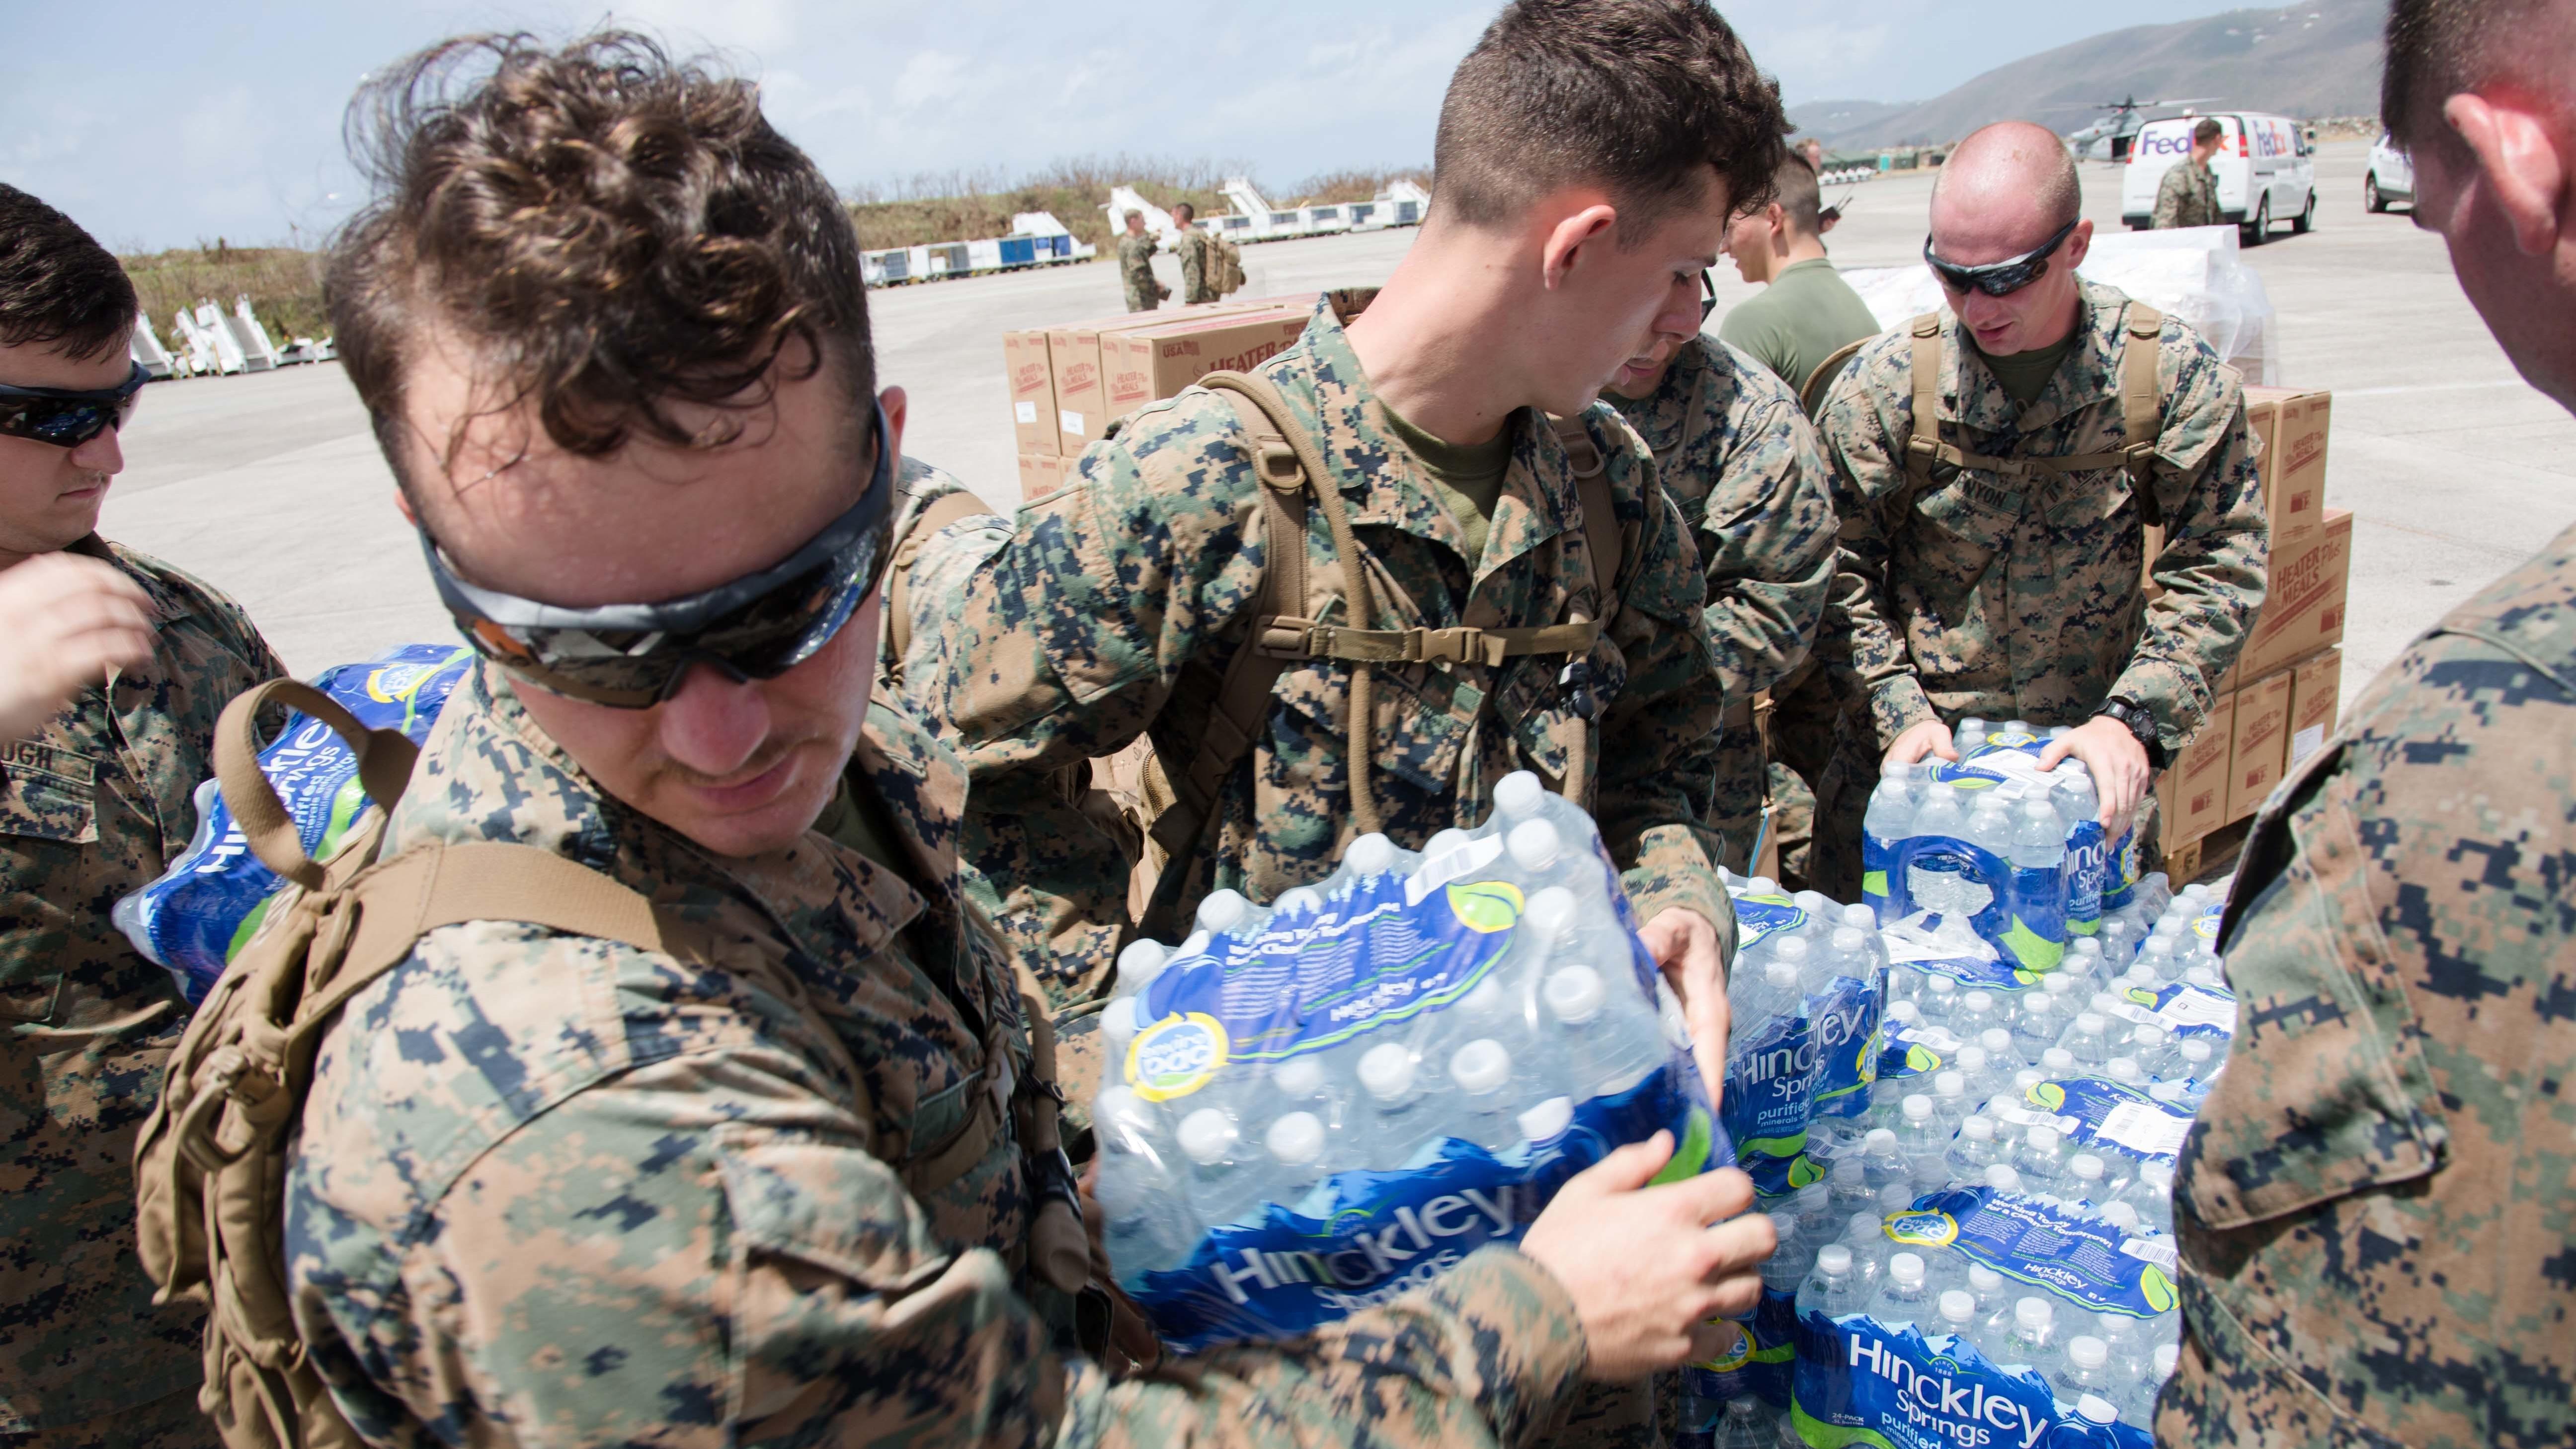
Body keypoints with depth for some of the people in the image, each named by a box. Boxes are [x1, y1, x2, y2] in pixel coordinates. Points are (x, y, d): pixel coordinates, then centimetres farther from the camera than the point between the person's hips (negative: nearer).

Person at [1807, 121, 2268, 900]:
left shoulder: (2174, 375, -7)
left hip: (2089, 756, 1)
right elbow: (1841, 571, -5)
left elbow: (2219, 564, -3)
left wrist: (2135, 718, -15)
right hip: (1914, 751, 0)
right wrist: (1898, 712, -16)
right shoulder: (1885, 382, -8)